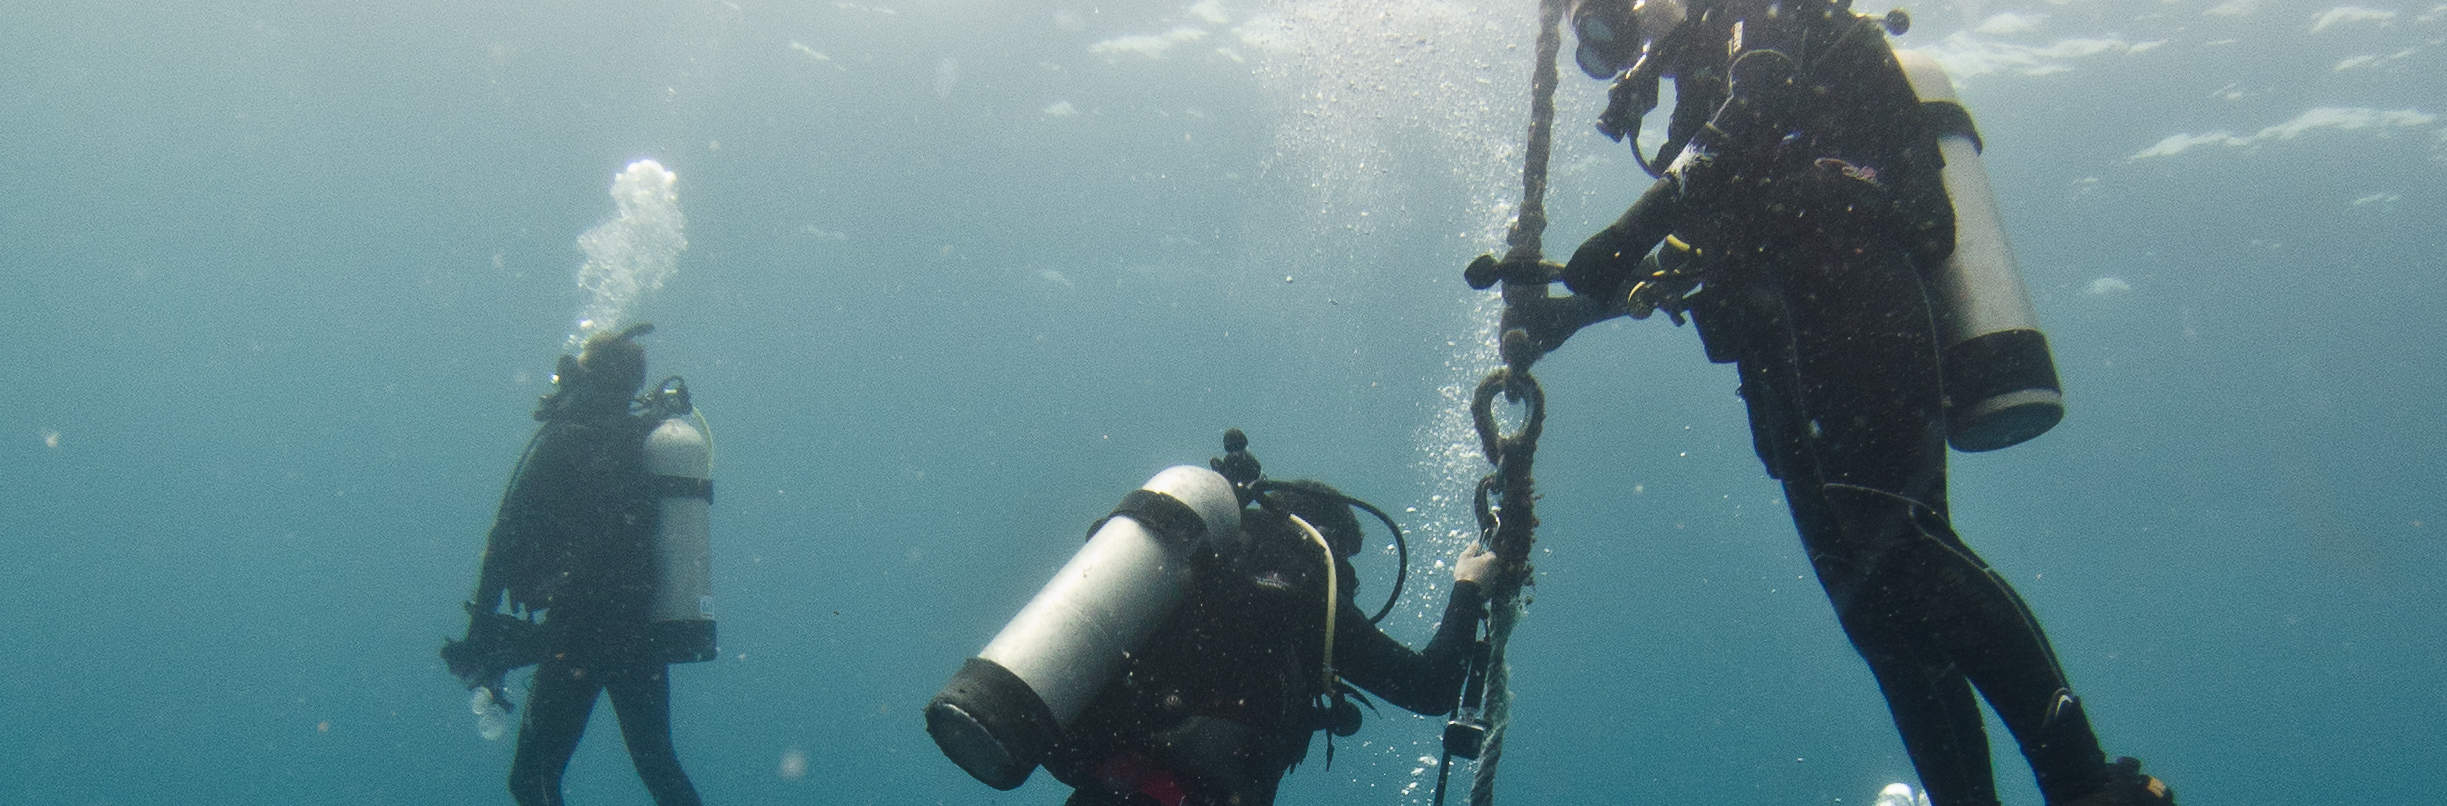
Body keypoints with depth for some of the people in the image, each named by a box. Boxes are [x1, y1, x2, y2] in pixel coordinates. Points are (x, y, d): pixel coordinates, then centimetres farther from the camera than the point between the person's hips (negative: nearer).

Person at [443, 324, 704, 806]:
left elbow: (506, 541, -10)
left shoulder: (560, 444, -9)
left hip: (581, 635, -6)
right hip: (646, 634, 6)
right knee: (658, 765, 18)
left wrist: (480, 635, -4)